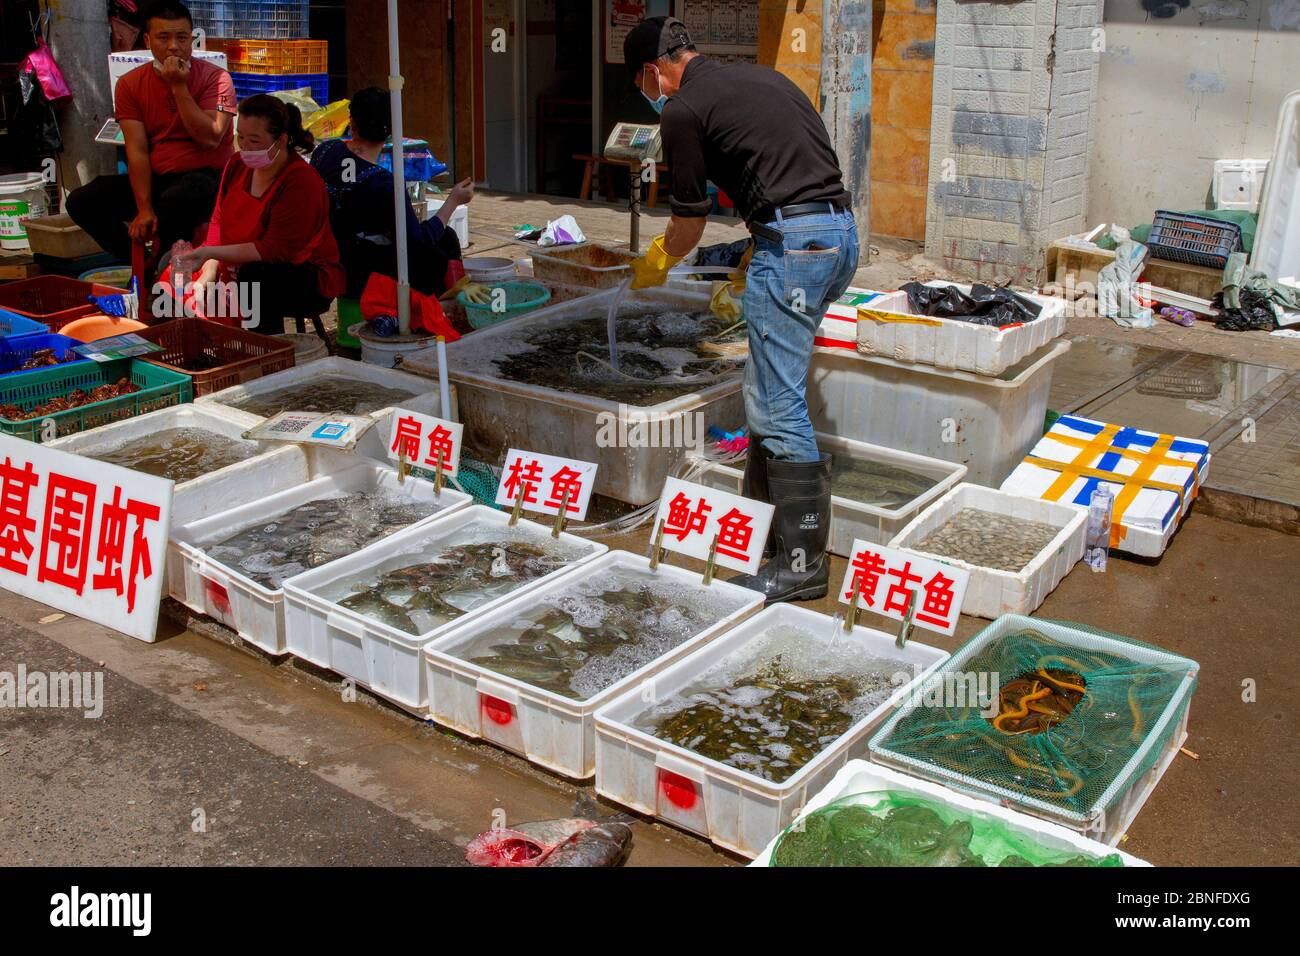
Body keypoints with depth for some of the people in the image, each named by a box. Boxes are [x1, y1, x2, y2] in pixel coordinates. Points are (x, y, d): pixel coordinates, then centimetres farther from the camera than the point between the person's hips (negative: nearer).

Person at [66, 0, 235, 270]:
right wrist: (144, 209, -18)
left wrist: (179, 87, -20)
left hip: (205, 178, -4)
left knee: (176, 200, -39)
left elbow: (209, 139, -20)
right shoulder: (130, 84, 2)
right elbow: (137, 150, -6)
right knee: (81, 201, -12)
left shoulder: (215, 78, -8)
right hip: (155, 179, 5)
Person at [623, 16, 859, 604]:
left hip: (793, 245, -9)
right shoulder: (757, 77, 23)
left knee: (778, 406, -5)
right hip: (841, 231, 9)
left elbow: (689, 224, 6)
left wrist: (652, 266, 27)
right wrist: (745, 268, 29)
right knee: (767, 389, 20)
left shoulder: (683, 110, -2)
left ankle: (804, 561, 0)